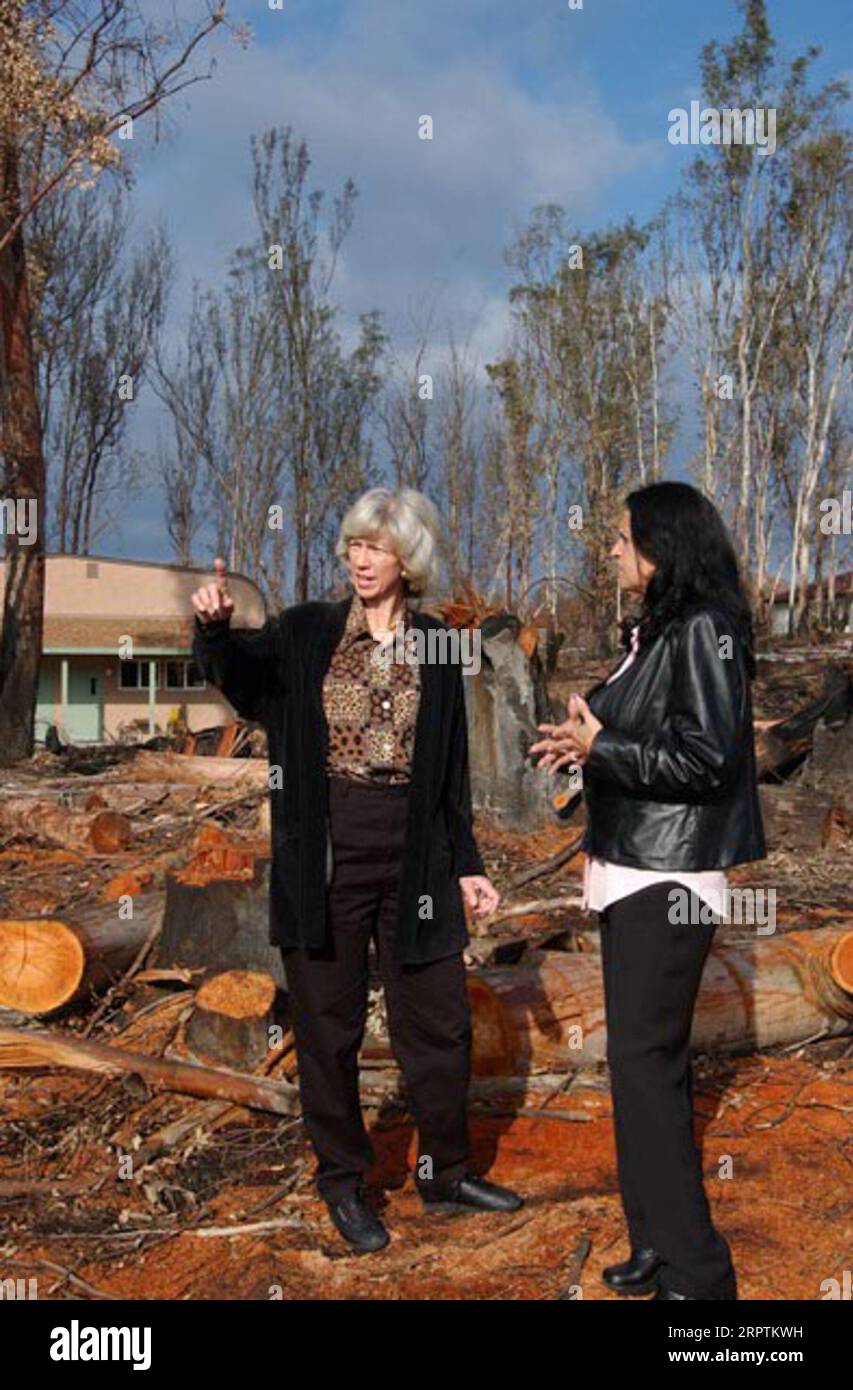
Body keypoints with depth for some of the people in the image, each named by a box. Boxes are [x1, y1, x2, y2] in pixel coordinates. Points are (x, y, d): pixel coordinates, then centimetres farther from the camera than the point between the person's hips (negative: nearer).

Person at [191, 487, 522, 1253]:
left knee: (440, 1019, 10)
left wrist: (466, 866, 6)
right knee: (328, 1025, 8)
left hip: (413, 857, 2)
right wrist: (215, 626, -38)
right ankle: (344, 1183, 25)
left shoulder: (435, 646, 5)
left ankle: (446, 1169, 30)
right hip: (325, 856, -2)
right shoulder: (307, 631, 1)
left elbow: (451, 769, 8)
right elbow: (239, 671, -16)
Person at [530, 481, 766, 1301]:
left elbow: (707, 758, -20)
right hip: (631, 871, 9)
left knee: (645, 1059, -7)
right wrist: (587, 740, 2)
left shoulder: (704, 630, -13)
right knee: (645, 1058, 14)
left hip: (669, 878, -9)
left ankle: (694, 1271, 2)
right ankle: (660, 1241, 25)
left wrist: (599, 748, -15)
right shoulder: (653, 631, 14)